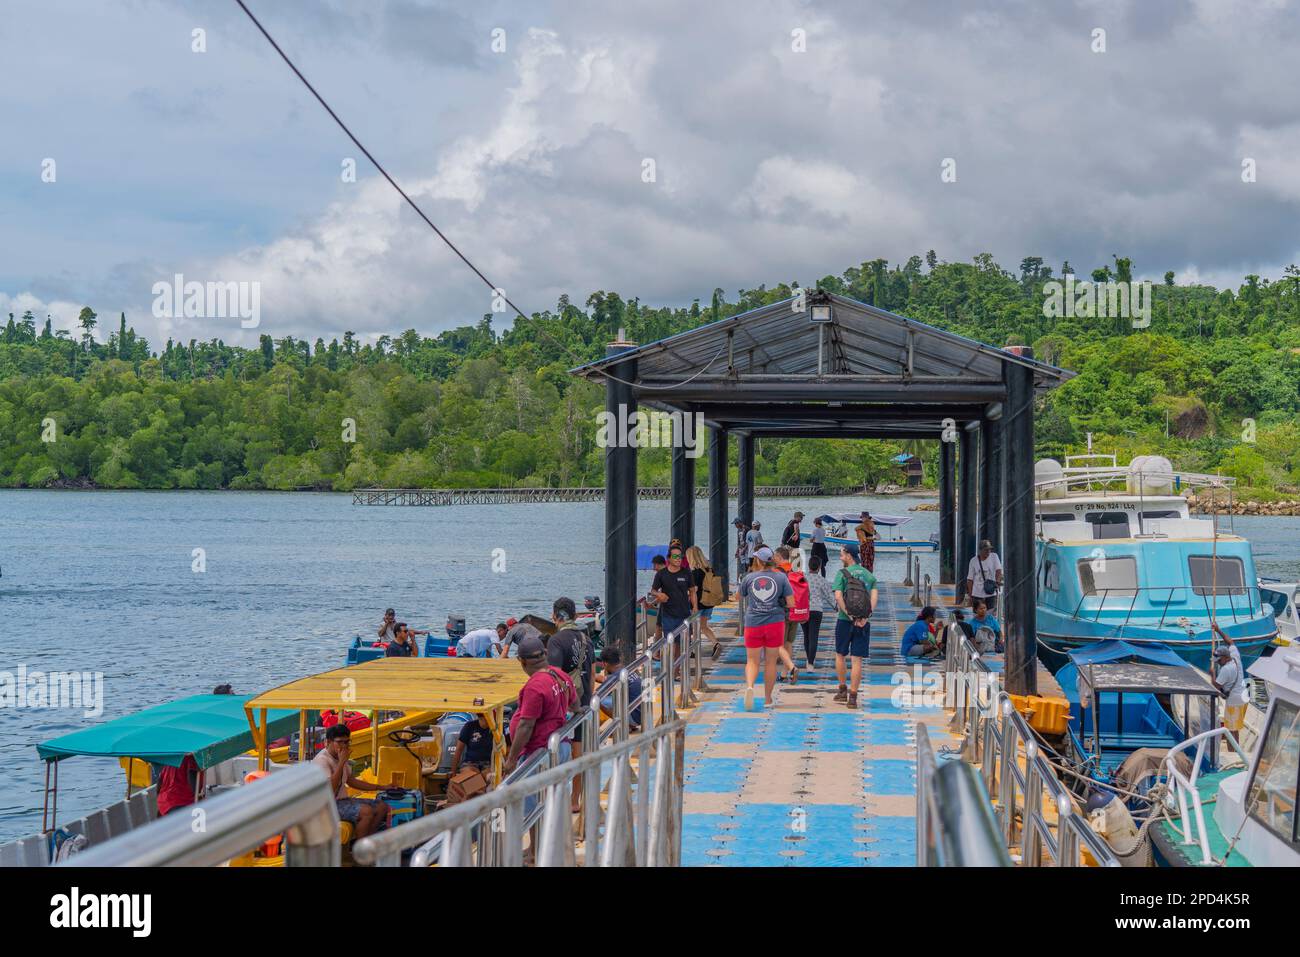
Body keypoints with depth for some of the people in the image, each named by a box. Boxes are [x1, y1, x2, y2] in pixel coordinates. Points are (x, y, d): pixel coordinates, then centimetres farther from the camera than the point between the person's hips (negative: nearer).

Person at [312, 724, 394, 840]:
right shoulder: (322, 760, -19)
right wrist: (342, 762, -27)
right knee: (367, 811, -27)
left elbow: (352, 781, 22)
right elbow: (330, 789, -29)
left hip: (343, 800, 10)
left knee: (381, 806, 0)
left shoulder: (340, 757, 11)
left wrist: (380, 787, 19)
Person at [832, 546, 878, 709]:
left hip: (844, 620, -3)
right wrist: (866, 617, -9)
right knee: (857, 660, 2)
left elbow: (838, 596, -15)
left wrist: (849, 615, -13)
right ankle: (853, 697, 0)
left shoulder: (842, 573, -3)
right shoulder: (869, 575, 9)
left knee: (840, 655, 17)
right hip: (864, 623, 3)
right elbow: (874, 597, -2)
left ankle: (842, 689, 20)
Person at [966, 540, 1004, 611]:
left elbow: (998, 570, -11)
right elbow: (970, 579, 5)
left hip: (991, 593, 0)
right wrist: (969, 594, 0)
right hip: (977, 594, 0)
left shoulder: (994, 556, 2)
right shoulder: (973, 561, 2)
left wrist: (997, 581, -31)